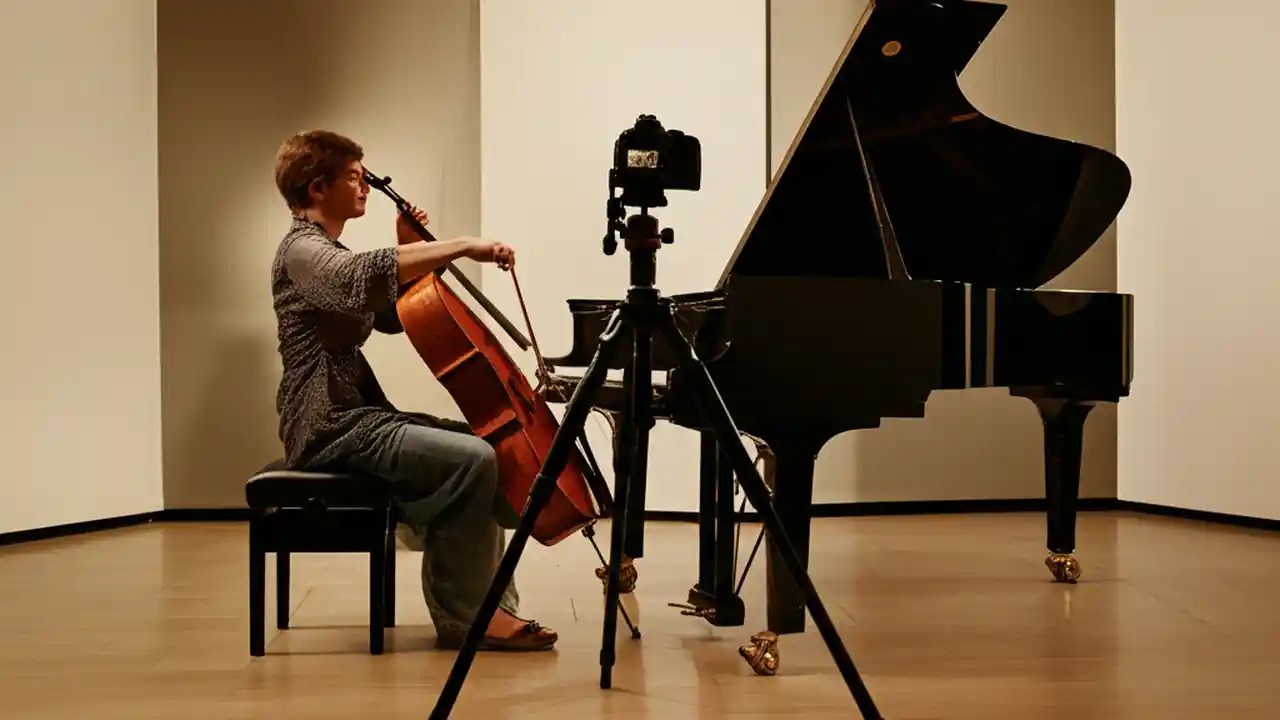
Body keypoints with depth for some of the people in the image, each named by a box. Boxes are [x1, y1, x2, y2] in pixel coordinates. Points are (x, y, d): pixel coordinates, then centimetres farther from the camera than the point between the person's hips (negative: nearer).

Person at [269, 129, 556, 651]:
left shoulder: (328, 251, 21)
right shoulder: (302, 251, -11)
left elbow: (391, 317, 25)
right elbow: (365, 274, -35)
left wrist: (409, 251, 11)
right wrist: (461, 247, -33)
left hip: (358, 414, 11)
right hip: (330, 427, -11)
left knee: (482, 442, 10)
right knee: (472, 460, -24)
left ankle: (485, 601, 8)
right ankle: (461, 616, -11)